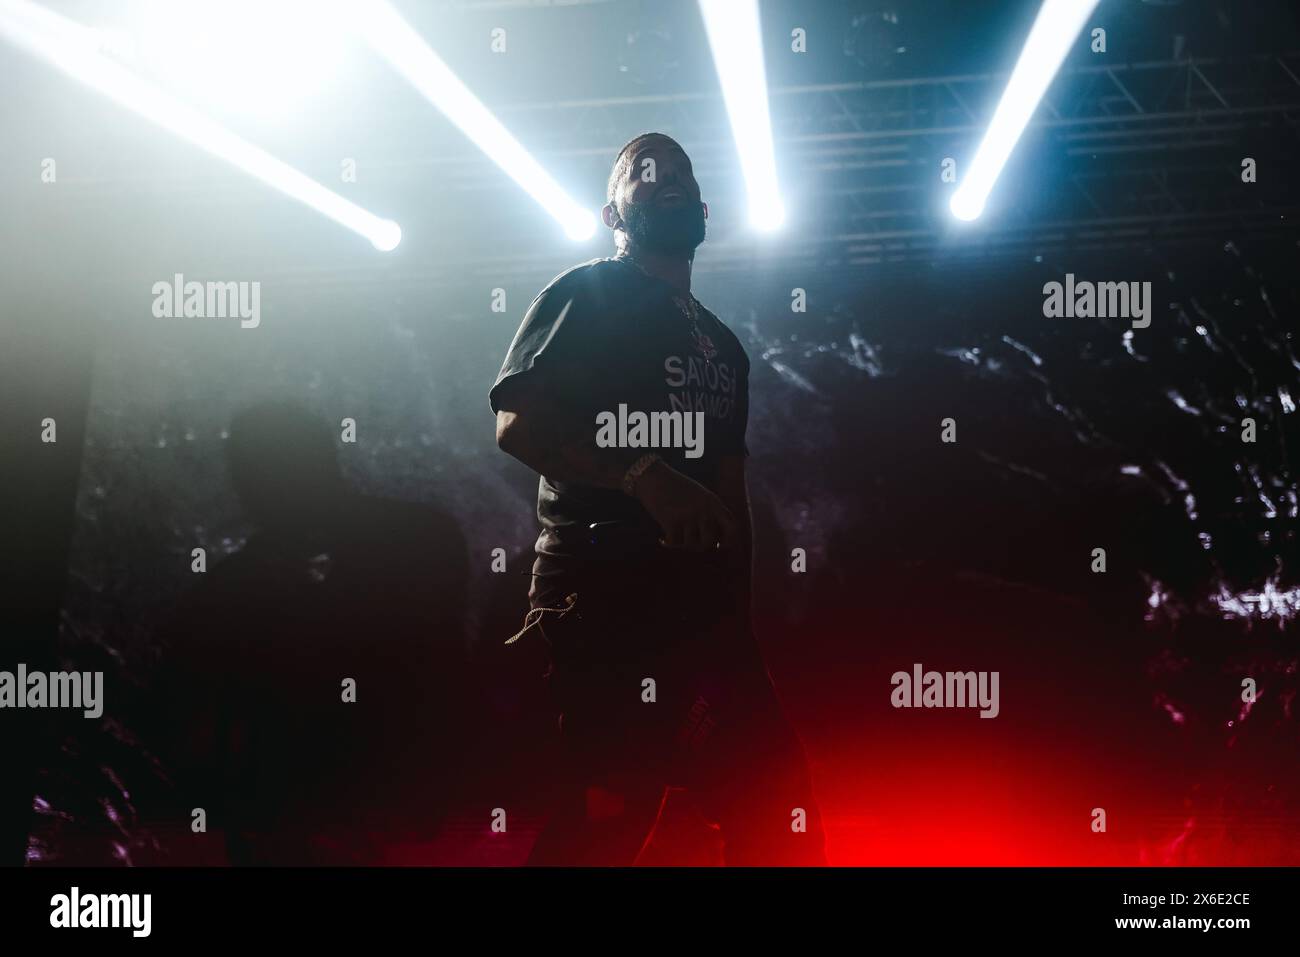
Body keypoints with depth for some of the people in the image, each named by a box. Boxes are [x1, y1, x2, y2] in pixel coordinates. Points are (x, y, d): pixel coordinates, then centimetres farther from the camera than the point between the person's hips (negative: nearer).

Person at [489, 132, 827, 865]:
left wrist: (742, 612, 12)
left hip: (705, 599, 7)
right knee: (609, 814, -11)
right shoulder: (586, 296, 3)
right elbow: (518, 424, -11)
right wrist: (644, 477, -23)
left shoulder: (722, 344, 23)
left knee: (776, 803, 6)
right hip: (605, 594, -7)